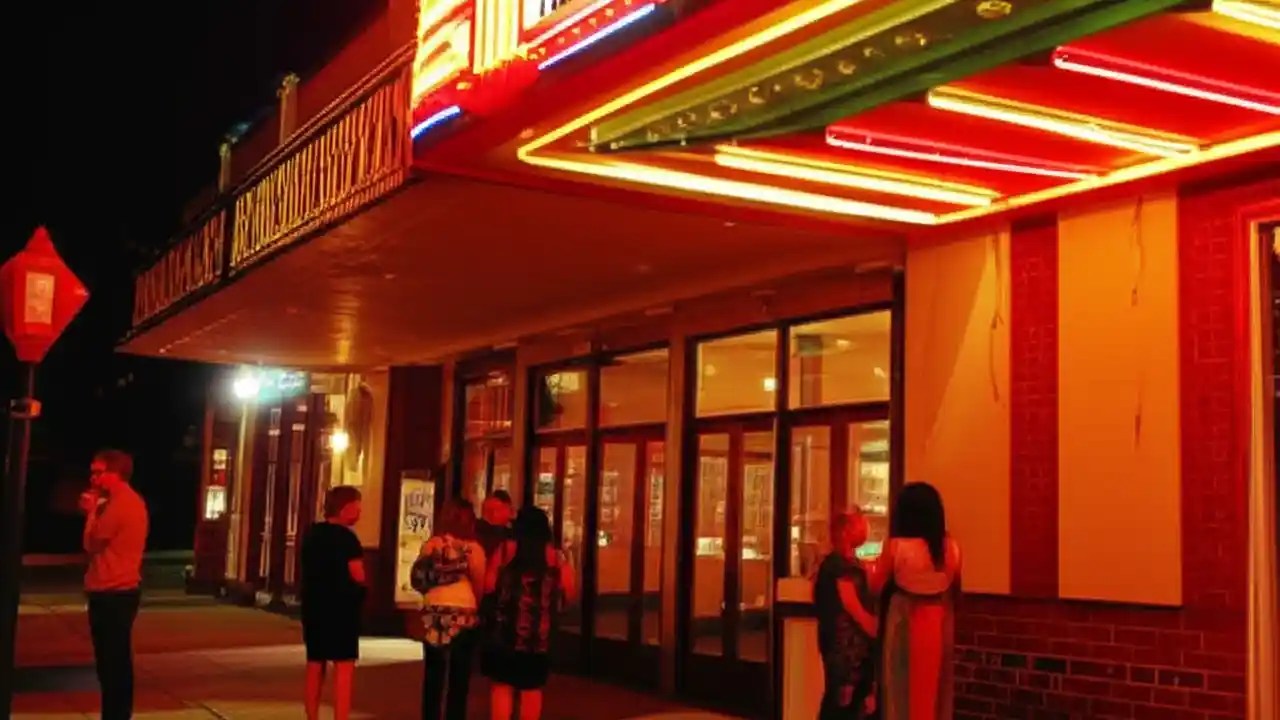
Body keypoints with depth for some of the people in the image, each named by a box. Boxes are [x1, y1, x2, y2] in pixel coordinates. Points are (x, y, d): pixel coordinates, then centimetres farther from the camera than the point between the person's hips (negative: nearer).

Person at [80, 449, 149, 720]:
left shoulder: (119, 504, -17)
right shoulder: (132, 501, 16)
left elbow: (91, 544, -11)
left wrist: (91, 511, 0)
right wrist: (94, 511, 9)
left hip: (111, 594, -10)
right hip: (120, 591, 10)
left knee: (112, 663, -6)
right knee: (114, 662, 15)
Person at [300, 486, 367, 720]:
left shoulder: (312, 534, 11)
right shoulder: (346, 538, -13)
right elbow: (358, 576, -18)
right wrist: (364, 582, 2)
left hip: (314, 605, 8)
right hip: (341, 607, -8)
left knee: (315, 665, 15)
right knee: (344, 666, -6)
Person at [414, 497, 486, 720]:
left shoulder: (431, 545, 3)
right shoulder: (472, 548, -8)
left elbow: (419, 580, 6)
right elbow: (480, 585, -6)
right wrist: (478, 610, 9)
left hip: (433, 616, 3)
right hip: (463, 617, -3)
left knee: (433, 677, 10)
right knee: (459, 680, 4)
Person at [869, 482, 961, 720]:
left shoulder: (896, 545, -13)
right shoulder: (951, 546, -4)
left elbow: (876, 583, 0)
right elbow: (954, 587, 8)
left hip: (904, 623, -3)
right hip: (939, 624, 3)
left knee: (903, 689, 6)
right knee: (935, 688, 13)